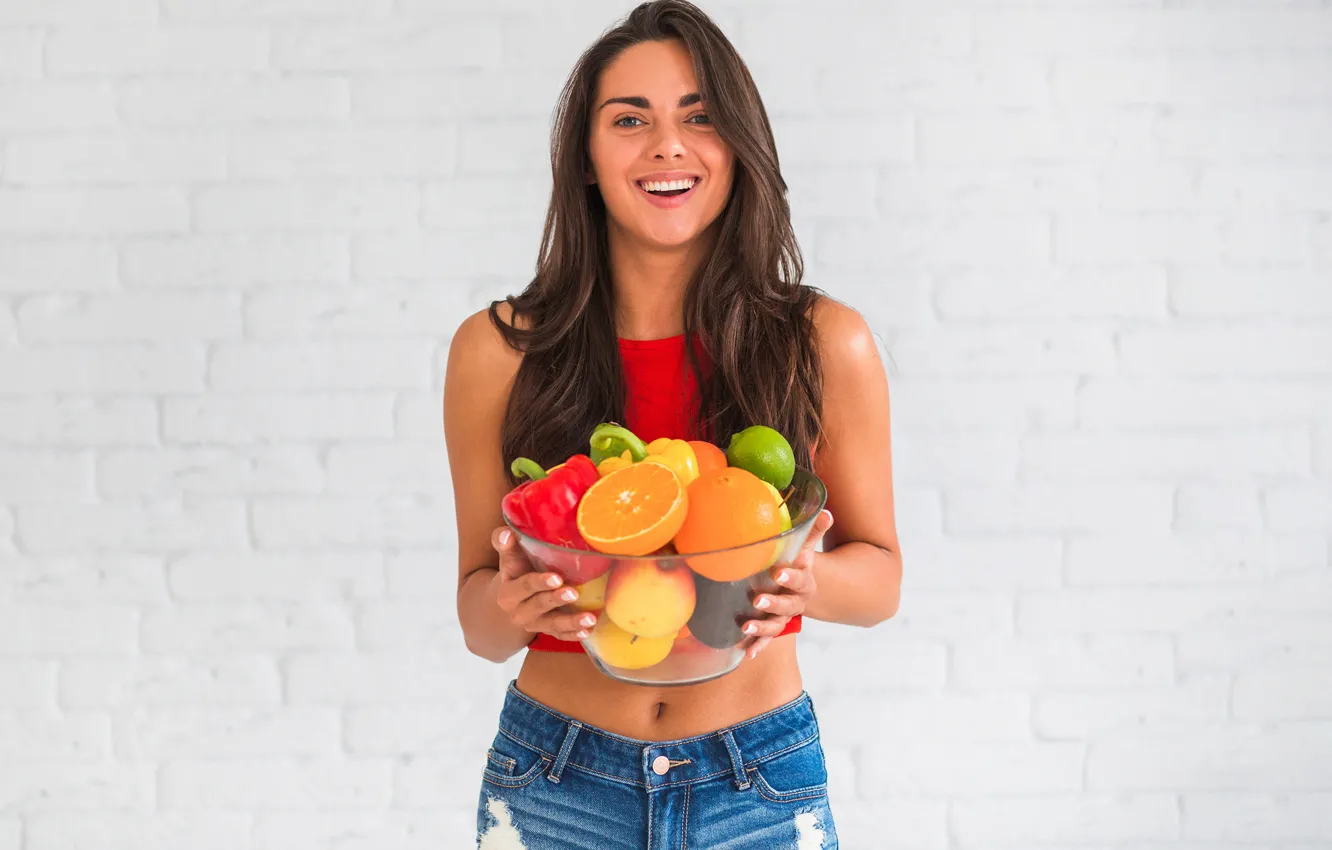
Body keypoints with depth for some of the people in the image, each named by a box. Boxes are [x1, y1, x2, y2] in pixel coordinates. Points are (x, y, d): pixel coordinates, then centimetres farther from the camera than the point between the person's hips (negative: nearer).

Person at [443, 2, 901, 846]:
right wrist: (510, 601, -19)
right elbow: (481, 622, 3)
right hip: (556, 780, 0)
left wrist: (813, 581, -17)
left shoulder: (826, 344, -5)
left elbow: (881, 576, 4)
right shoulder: (497, 350, -4)